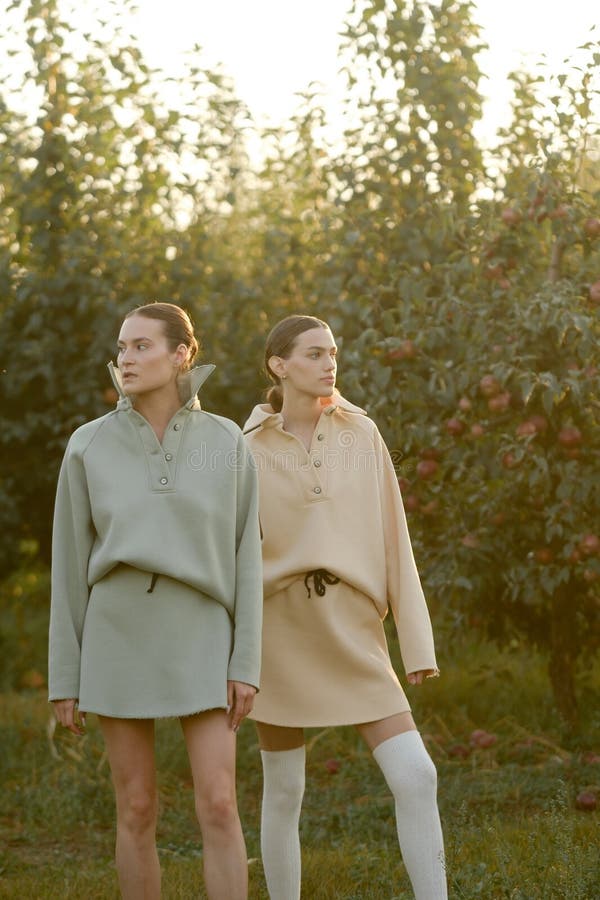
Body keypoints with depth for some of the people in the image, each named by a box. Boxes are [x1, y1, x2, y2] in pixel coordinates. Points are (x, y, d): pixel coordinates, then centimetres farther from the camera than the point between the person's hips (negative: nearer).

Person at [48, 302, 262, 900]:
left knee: (218, 806, -8)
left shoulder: (226, 442, 1)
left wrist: (247, 663, -6)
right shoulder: (88, 446, 0)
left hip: (199, 640, 0)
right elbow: (71, 565, 3)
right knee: (137, 811, 3)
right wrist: (65, 678, 1)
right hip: (119, 638, 0)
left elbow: (244, 557, 2)